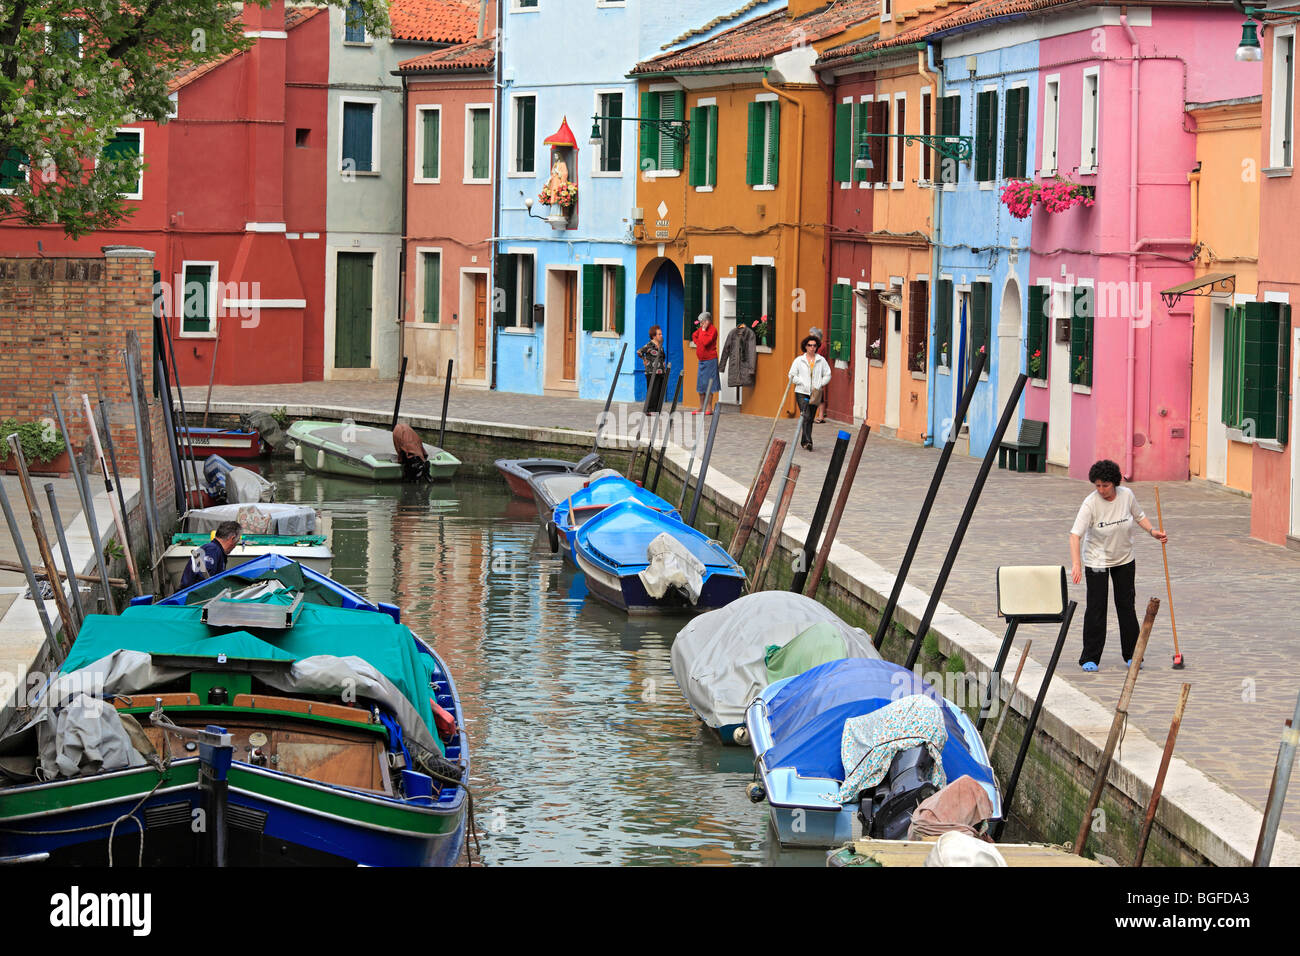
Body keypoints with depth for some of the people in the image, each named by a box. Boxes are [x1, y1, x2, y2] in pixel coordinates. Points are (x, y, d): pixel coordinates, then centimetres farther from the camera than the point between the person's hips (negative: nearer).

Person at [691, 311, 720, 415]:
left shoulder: (713, 330, -12)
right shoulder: (701, 329, 11)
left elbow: (706, 342, -22)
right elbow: (694, 336, 27)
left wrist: (704, 330, -16)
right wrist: (698, 343, 11)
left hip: (710, 360, -8)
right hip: (701, 360, 8)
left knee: (709, 384, -6)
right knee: (700, 384, 12)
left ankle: (709, 408, -4)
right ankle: (701, 407, 20)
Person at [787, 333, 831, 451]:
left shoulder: (821, 360, 6)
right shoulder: (799, 360, 2)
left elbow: (827, 375, 10)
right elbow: (792, 375, 2)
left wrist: (820, 385, -4)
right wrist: (803, 383, -10)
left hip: (815, 393, 3)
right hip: (801, 392, -3)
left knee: (810, 418, 8)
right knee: (806, 417, -16)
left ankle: (804, 442, 21)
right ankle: (807, 441, -19)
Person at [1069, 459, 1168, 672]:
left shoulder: (1127, 496, -10)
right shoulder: (1090, 503, -22)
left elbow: (1139, 516, 10)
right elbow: (1075, 534, -28)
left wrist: (1153, 532, -6)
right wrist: (1076, 564, -39)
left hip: (1124, 559, 3)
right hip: (1097, 560, -3)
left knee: (1126, 605, 7)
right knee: (1096, 608, -5)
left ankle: (1131, 654, 18)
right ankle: (1090, 658, 3)